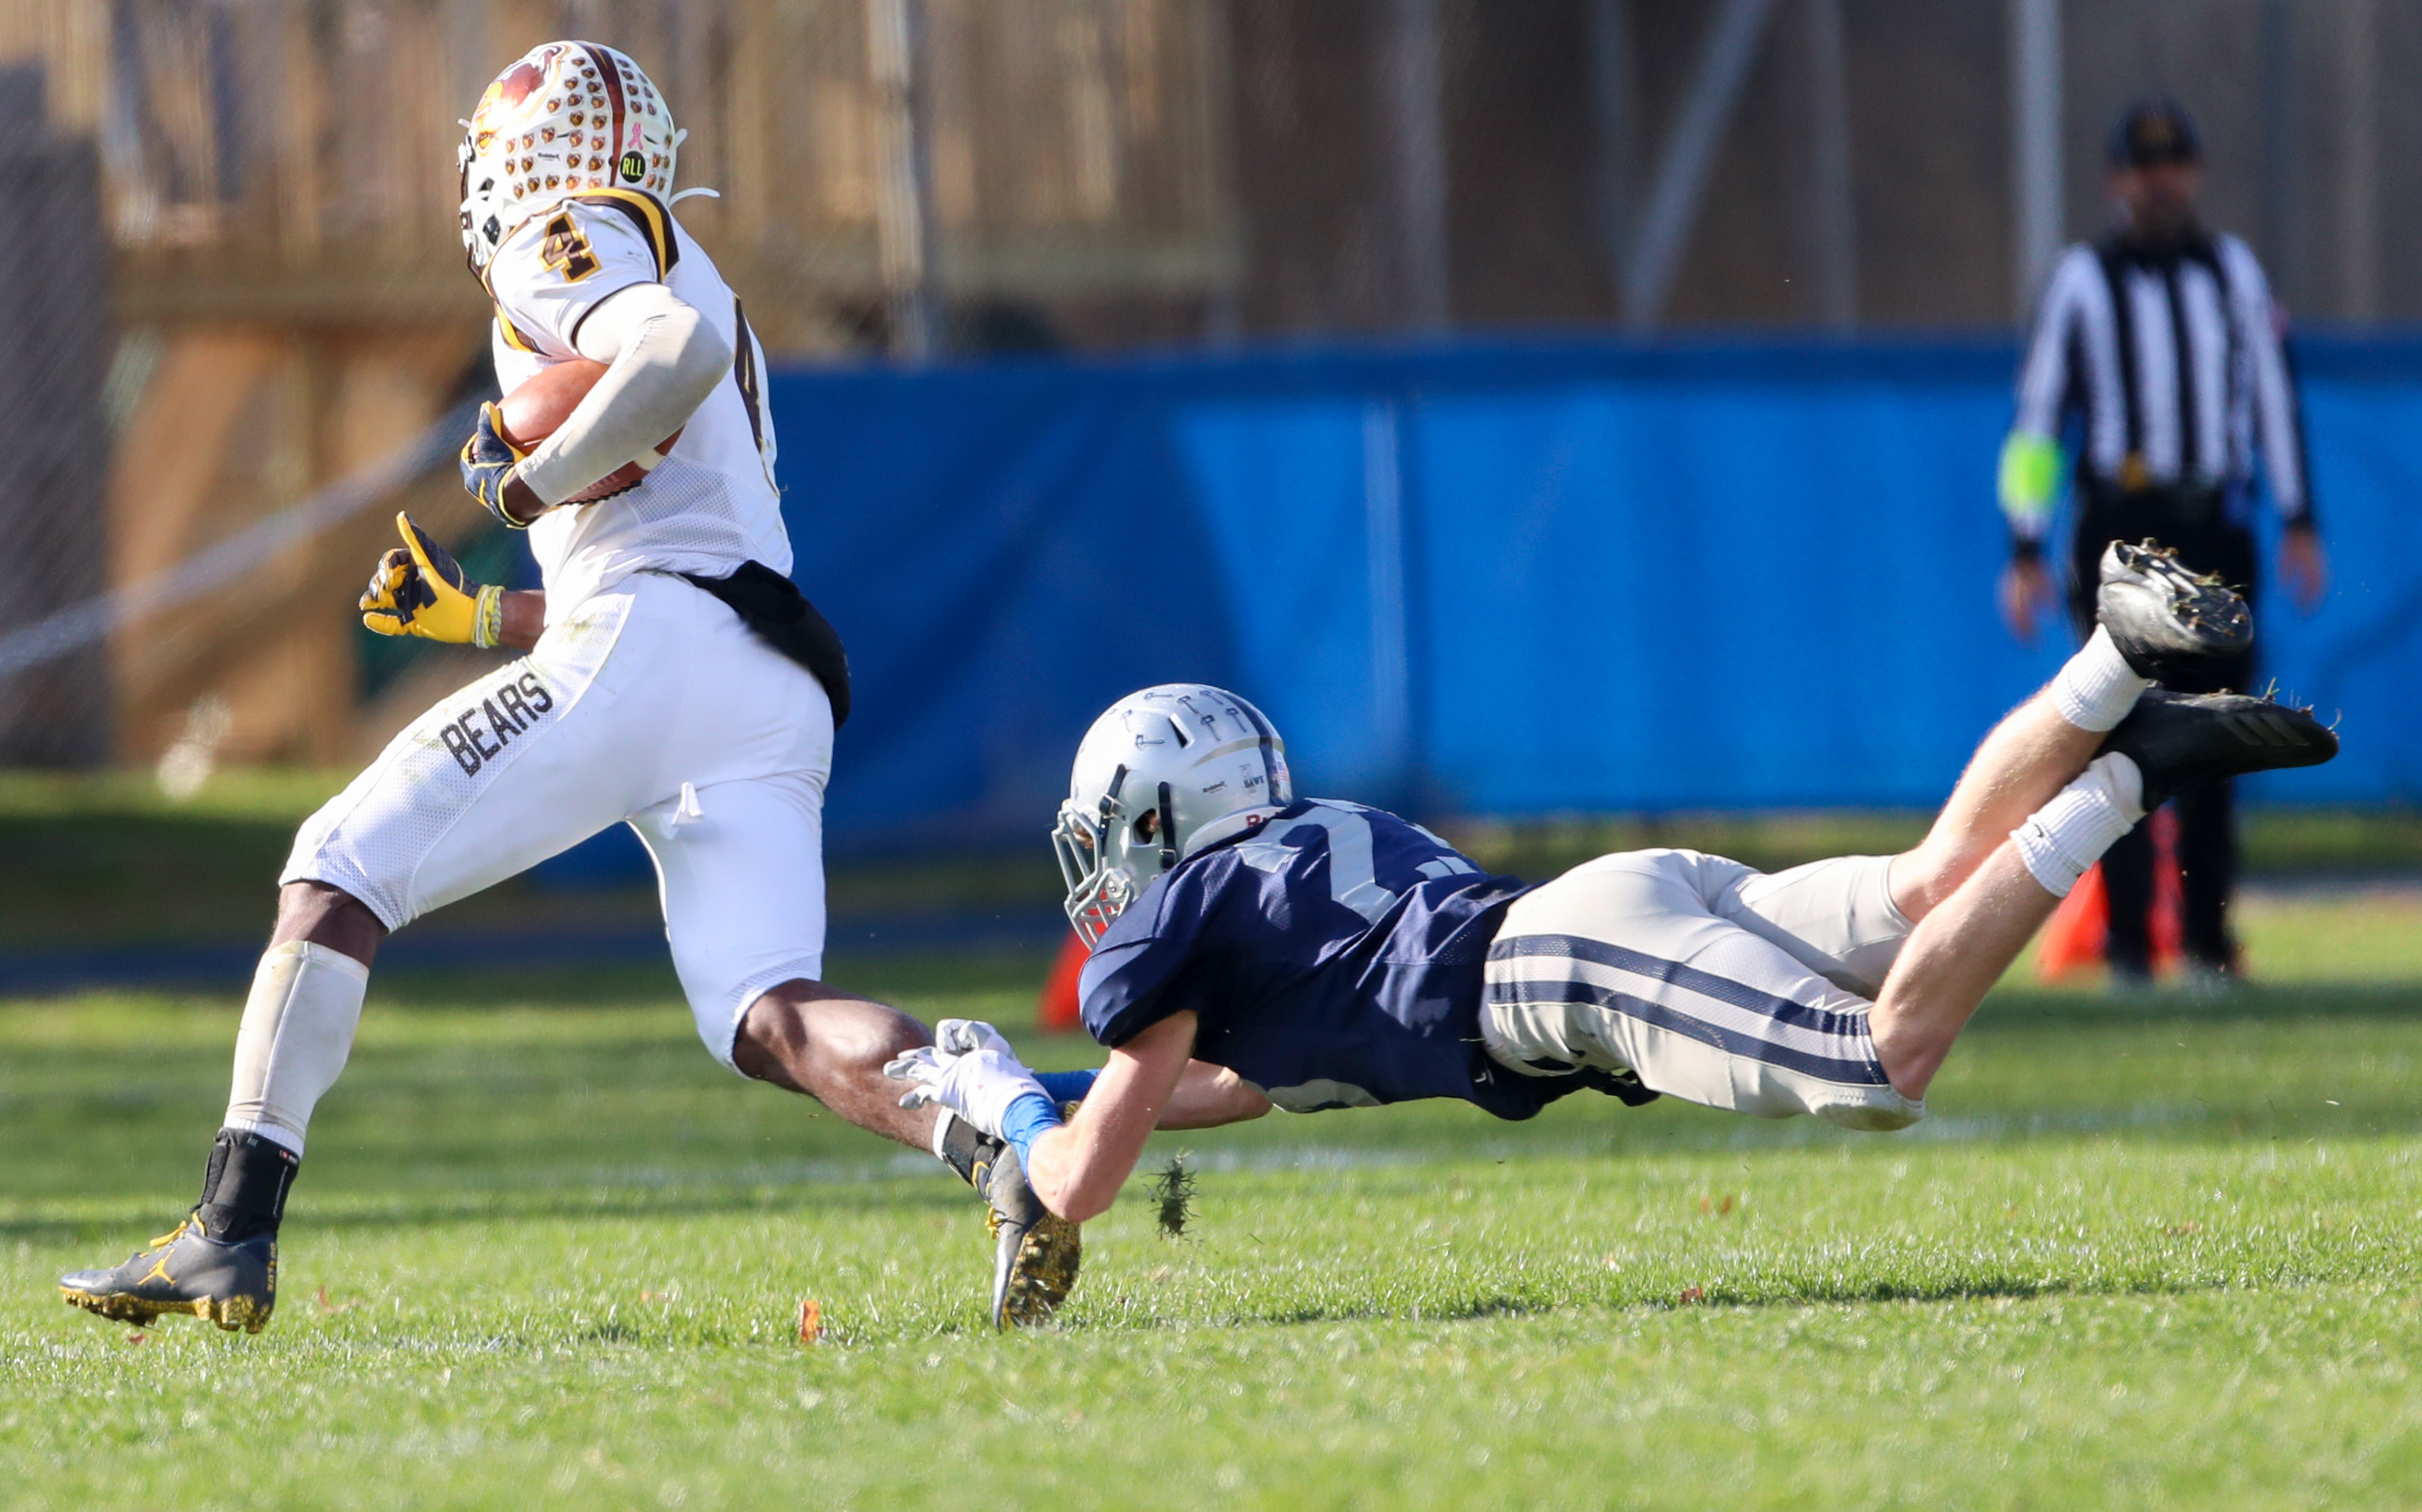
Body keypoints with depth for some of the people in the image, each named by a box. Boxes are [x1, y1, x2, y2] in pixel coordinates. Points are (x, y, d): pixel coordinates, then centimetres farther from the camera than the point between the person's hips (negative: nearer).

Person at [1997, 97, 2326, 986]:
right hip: (2118, 534, -3)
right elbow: (2037, 415, -1)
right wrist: (2026, 552, -7)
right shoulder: (2083, 280, 1)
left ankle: (2207, 938, 8)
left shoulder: (2232, 271, 11)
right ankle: (2128, 939, -3)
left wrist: (2298, 525, 8)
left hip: (2216, 535, 3)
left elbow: (2273, 397, 14)